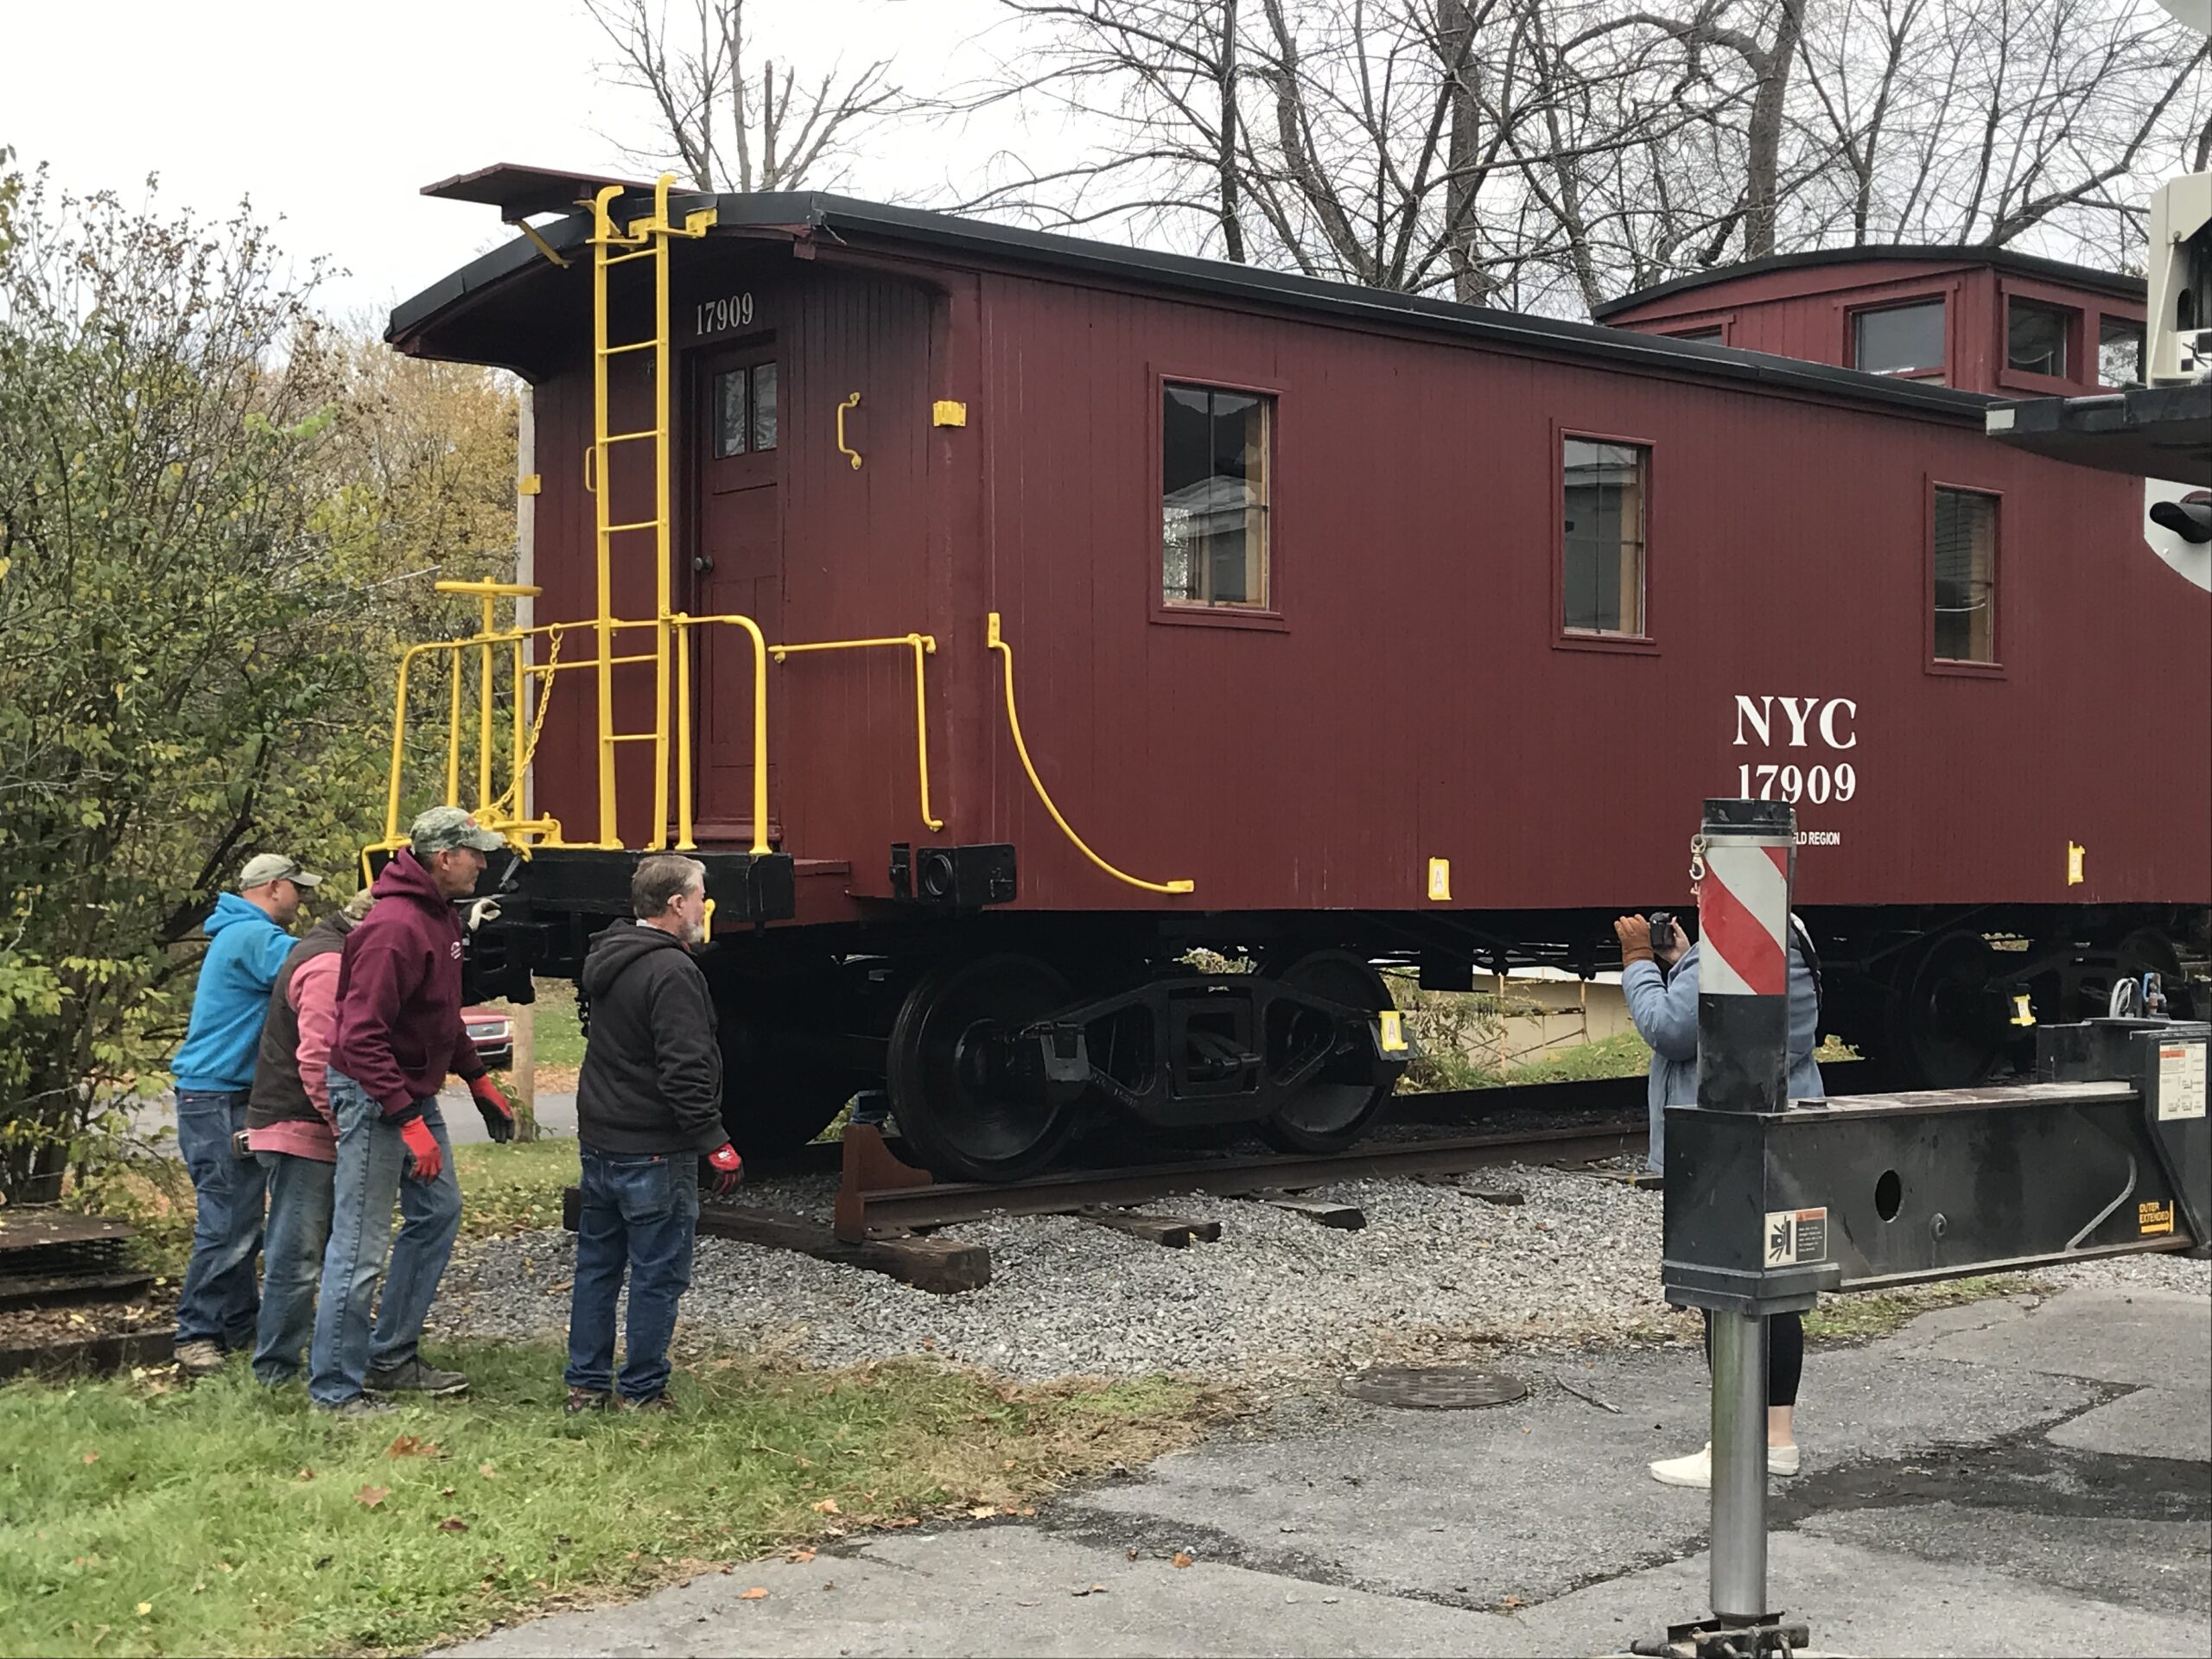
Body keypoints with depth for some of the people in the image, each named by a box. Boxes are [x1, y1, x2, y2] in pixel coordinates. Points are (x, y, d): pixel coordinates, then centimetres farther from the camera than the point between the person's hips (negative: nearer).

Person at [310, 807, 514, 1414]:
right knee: (361, 1245, -6)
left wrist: (479, 1080, 19)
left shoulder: (442, 916, 9)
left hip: (415, 1090, 10)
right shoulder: (396, 928, -23)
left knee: (438, 1213, 15)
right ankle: (335, 1387, 2)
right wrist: (409, 1121, -29)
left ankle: (393, 1359, 24)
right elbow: (362, 1035, -27)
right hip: (374, 1095, -10)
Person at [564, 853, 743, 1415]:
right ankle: (642, 1391, 7)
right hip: (654, 1151, -9)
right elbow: (684, 1070, -23)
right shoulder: (671, 973, -19)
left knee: (597, 1263, 15)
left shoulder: (607, 959, 10)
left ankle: (586, 1384, 21)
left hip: (599, 1139, 9)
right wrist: (715, 1143, -20)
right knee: (658, 1274, 1)